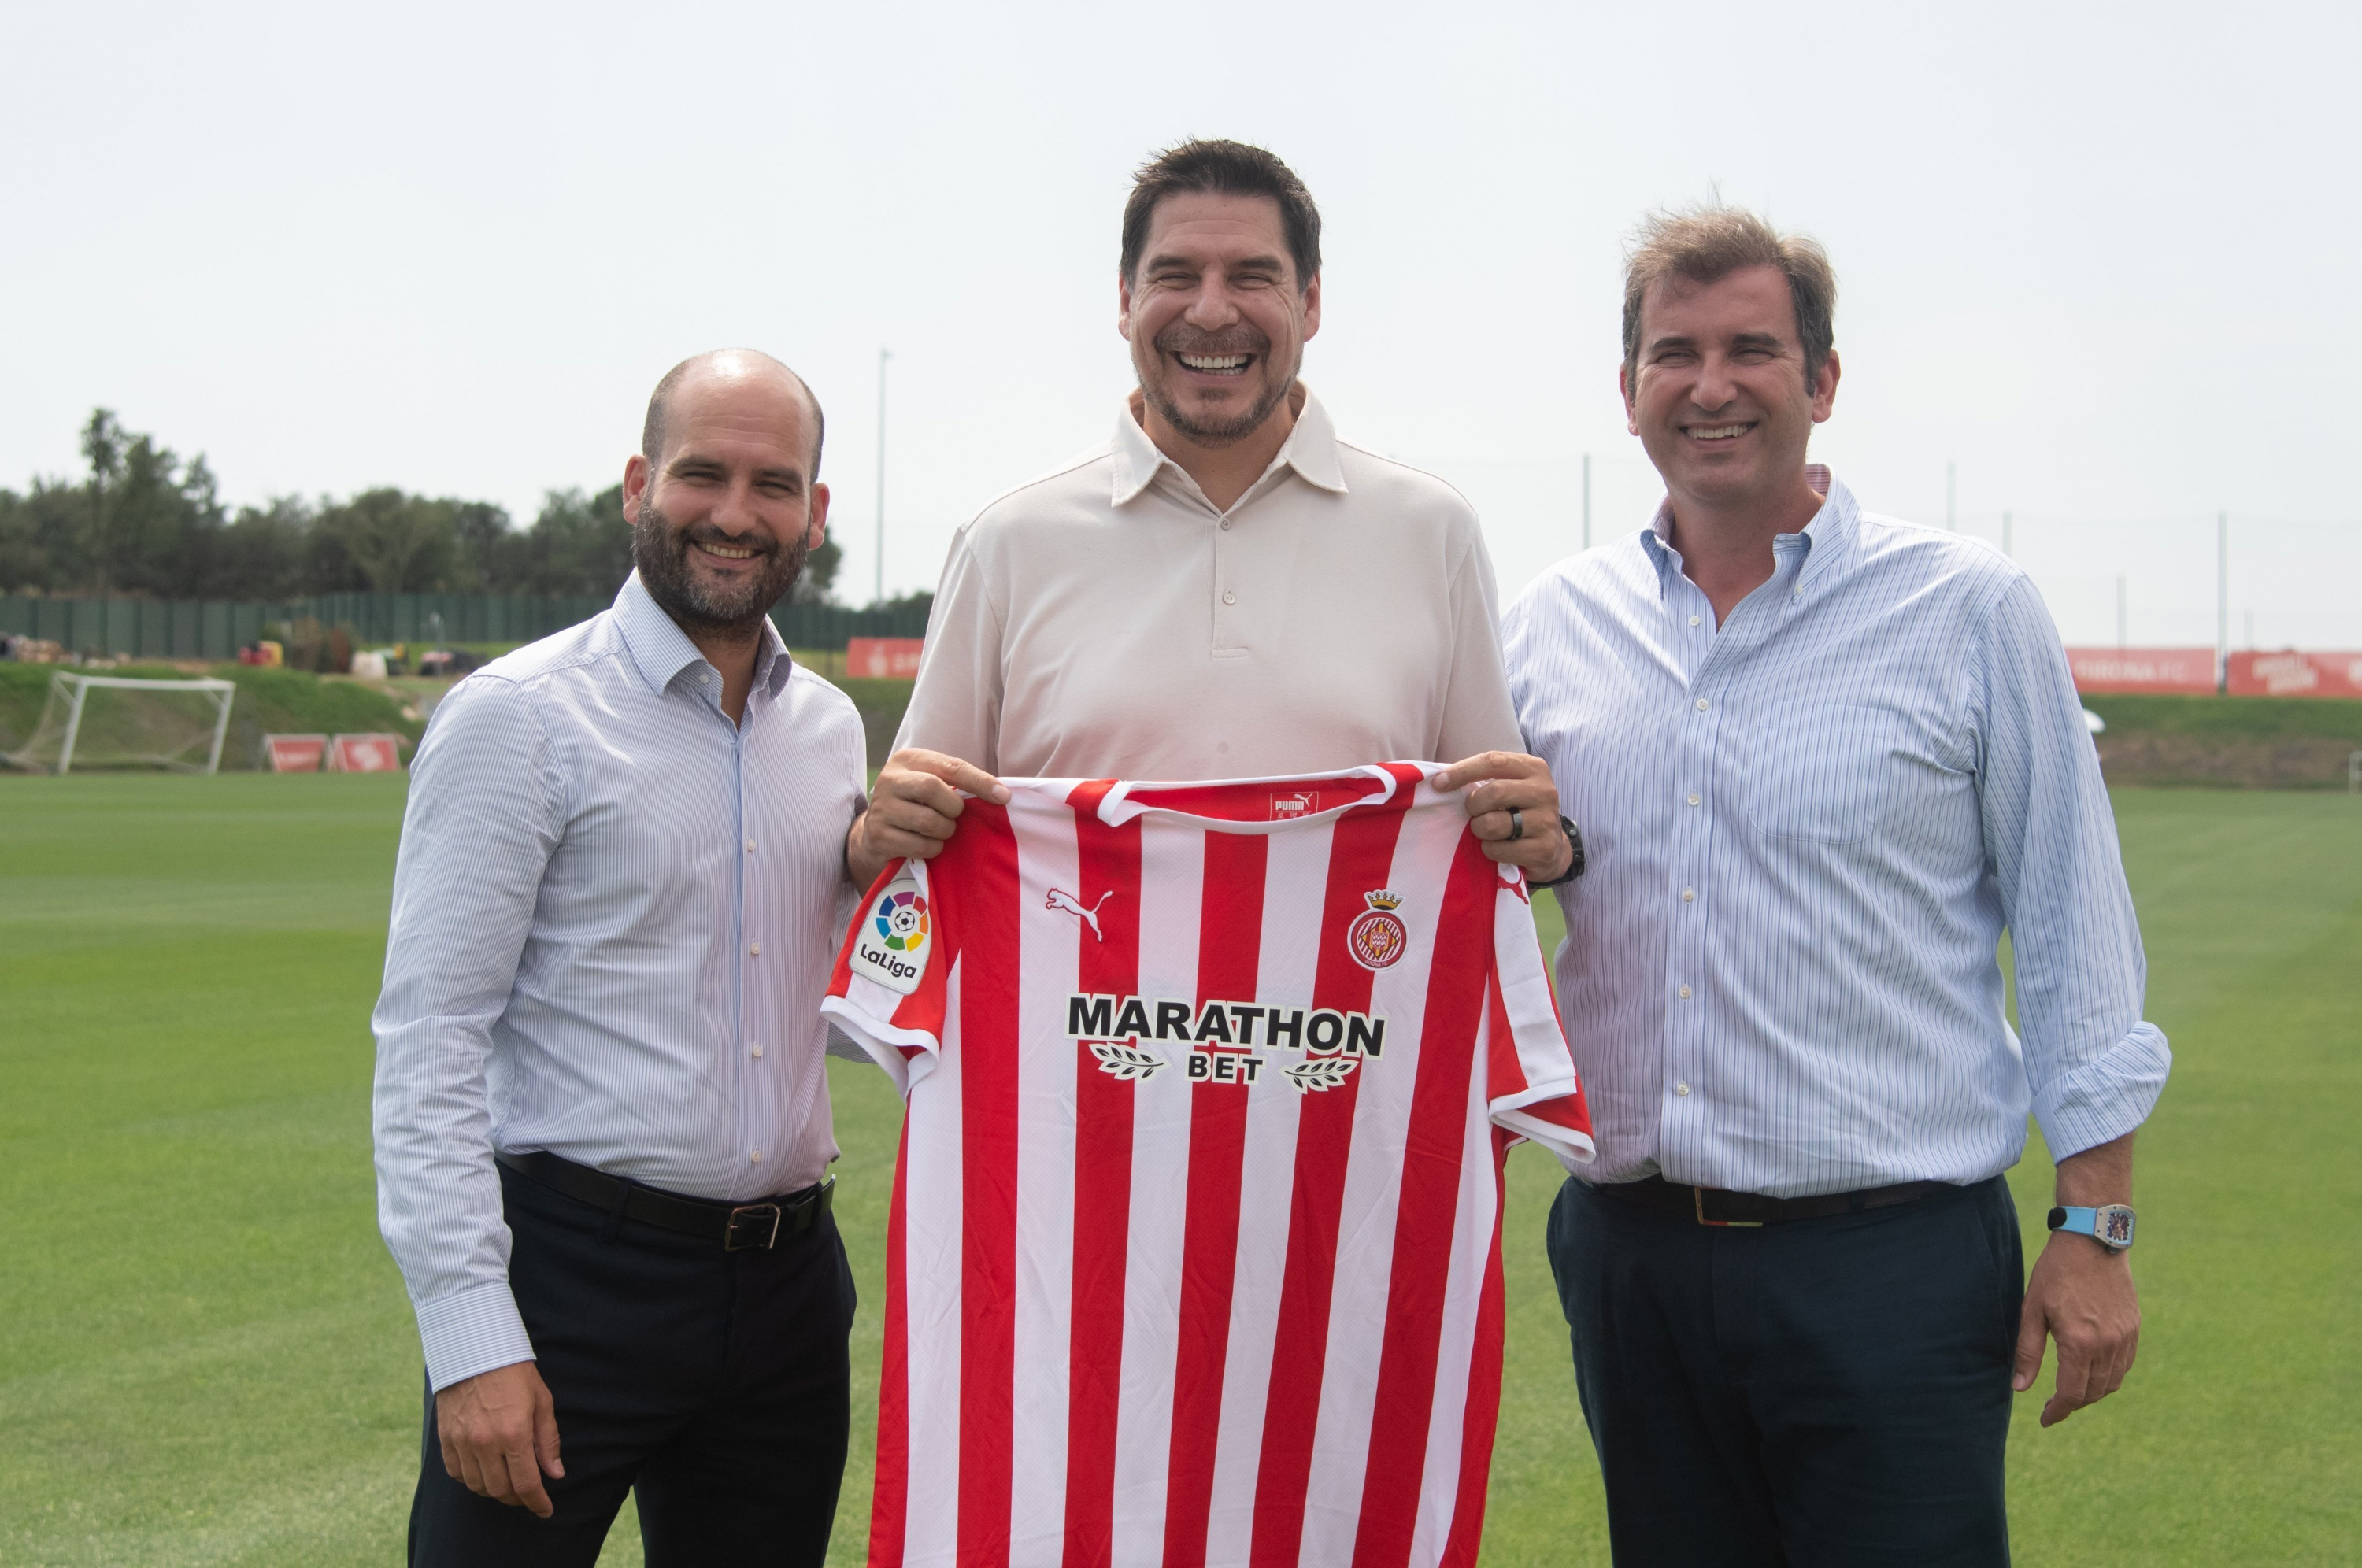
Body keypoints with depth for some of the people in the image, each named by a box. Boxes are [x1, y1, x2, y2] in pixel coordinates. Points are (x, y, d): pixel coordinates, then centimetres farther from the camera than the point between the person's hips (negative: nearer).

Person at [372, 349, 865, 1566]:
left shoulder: (830, 725, 12)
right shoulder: (520, 715, -7)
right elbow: (428, 1040, -12)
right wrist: (469, 1335, -19)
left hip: (785, 1278, 6)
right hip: (572, 1279, -6)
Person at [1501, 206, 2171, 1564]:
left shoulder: (1971, 612, -1)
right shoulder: (1552, 625, 8)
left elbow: (2073, 932, 0)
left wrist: (2094, 1230, -4)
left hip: (1894, 1260, -3)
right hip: (1631, 1252, 4)